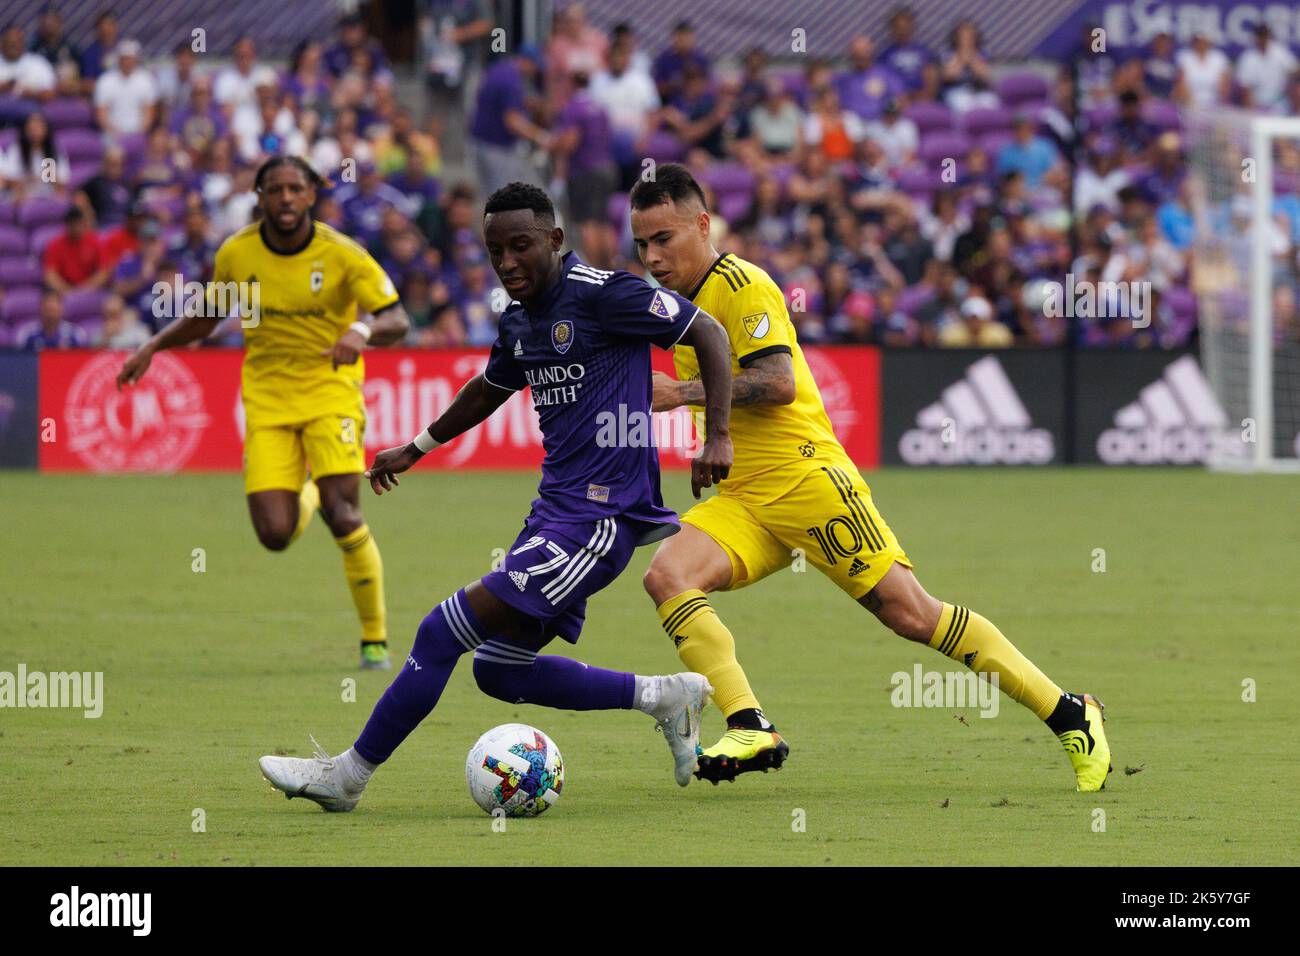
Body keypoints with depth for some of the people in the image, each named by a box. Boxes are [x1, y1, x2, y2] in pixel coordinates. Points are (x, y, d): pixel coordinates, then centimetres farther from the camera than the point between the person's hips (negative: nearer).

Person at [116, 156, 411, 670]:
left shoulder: (343, 255, -11)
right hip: (267, 400, 2)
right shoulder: (236, 254, -3)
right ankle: (305, 497, 29)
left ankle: (375, 638, -1)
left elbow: (397, 321, -10)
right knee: (276, 534, -11)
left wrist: (362, 330, -32)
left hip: (331, 391, -2)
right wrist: (152, 347, 4)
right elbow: (207, 317, 16)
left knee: (343, 516, -18)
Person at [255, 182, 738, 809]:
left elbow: (708, 335, -9)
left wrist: (717, 437, -18)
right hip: (555, 513, 9)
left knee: (443, 634, -12)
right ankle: (665, 697, 18)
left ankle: (348, 775, -3)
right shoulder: (519, 322, 13)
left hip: (600, 517, -9)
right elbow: (489, 390, 33)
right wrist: (417, 449, 41)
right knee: (499, 670, 11)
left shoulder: (600, 295, -12)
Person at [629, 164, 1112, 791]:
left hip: (805, 478, -8)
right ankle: (750, 729, -28)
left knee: (912, 615, -11)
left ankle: (1069, 713, -1)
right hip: (742, 502, 8)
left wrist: (682, 392, -20)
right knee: (666, 575, -20)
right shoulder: (678, 305, 19)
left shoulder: (741, 286, -8)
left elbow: (777, 383, -20)